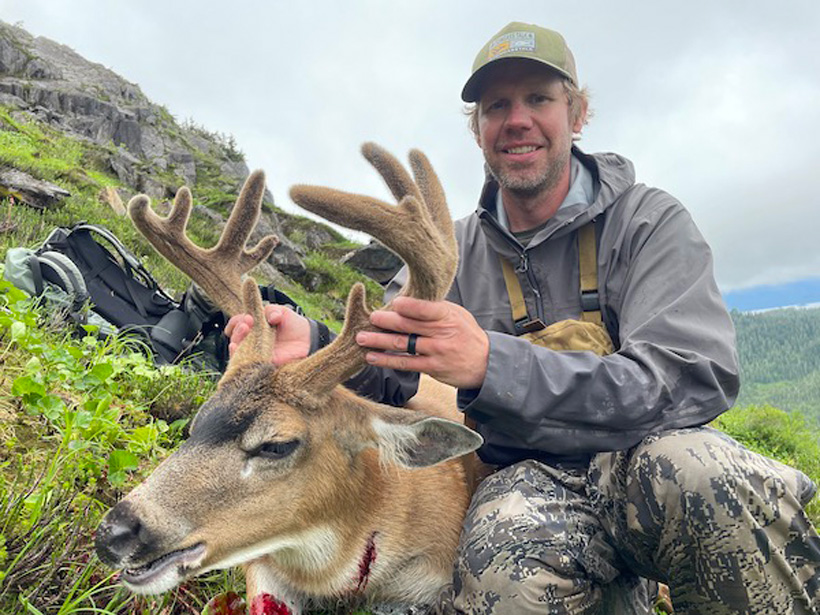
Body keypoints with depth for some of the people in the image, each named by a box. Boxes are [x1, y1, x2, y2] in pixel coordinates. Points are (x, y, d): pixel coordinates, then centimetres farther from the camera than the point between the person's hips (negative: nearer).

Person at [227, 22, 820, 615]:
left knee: (688, 464, -36)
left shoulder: (649, 221, -4)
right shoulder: (455, 250, 8)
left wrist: (492, 365, -30)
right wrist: (311, 344, -21)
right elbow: (382, 367, 4)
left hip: (641, 456, -1)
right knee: (504, 552, -33)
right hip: (529, 478, 2)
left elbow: (695, 382, -18)